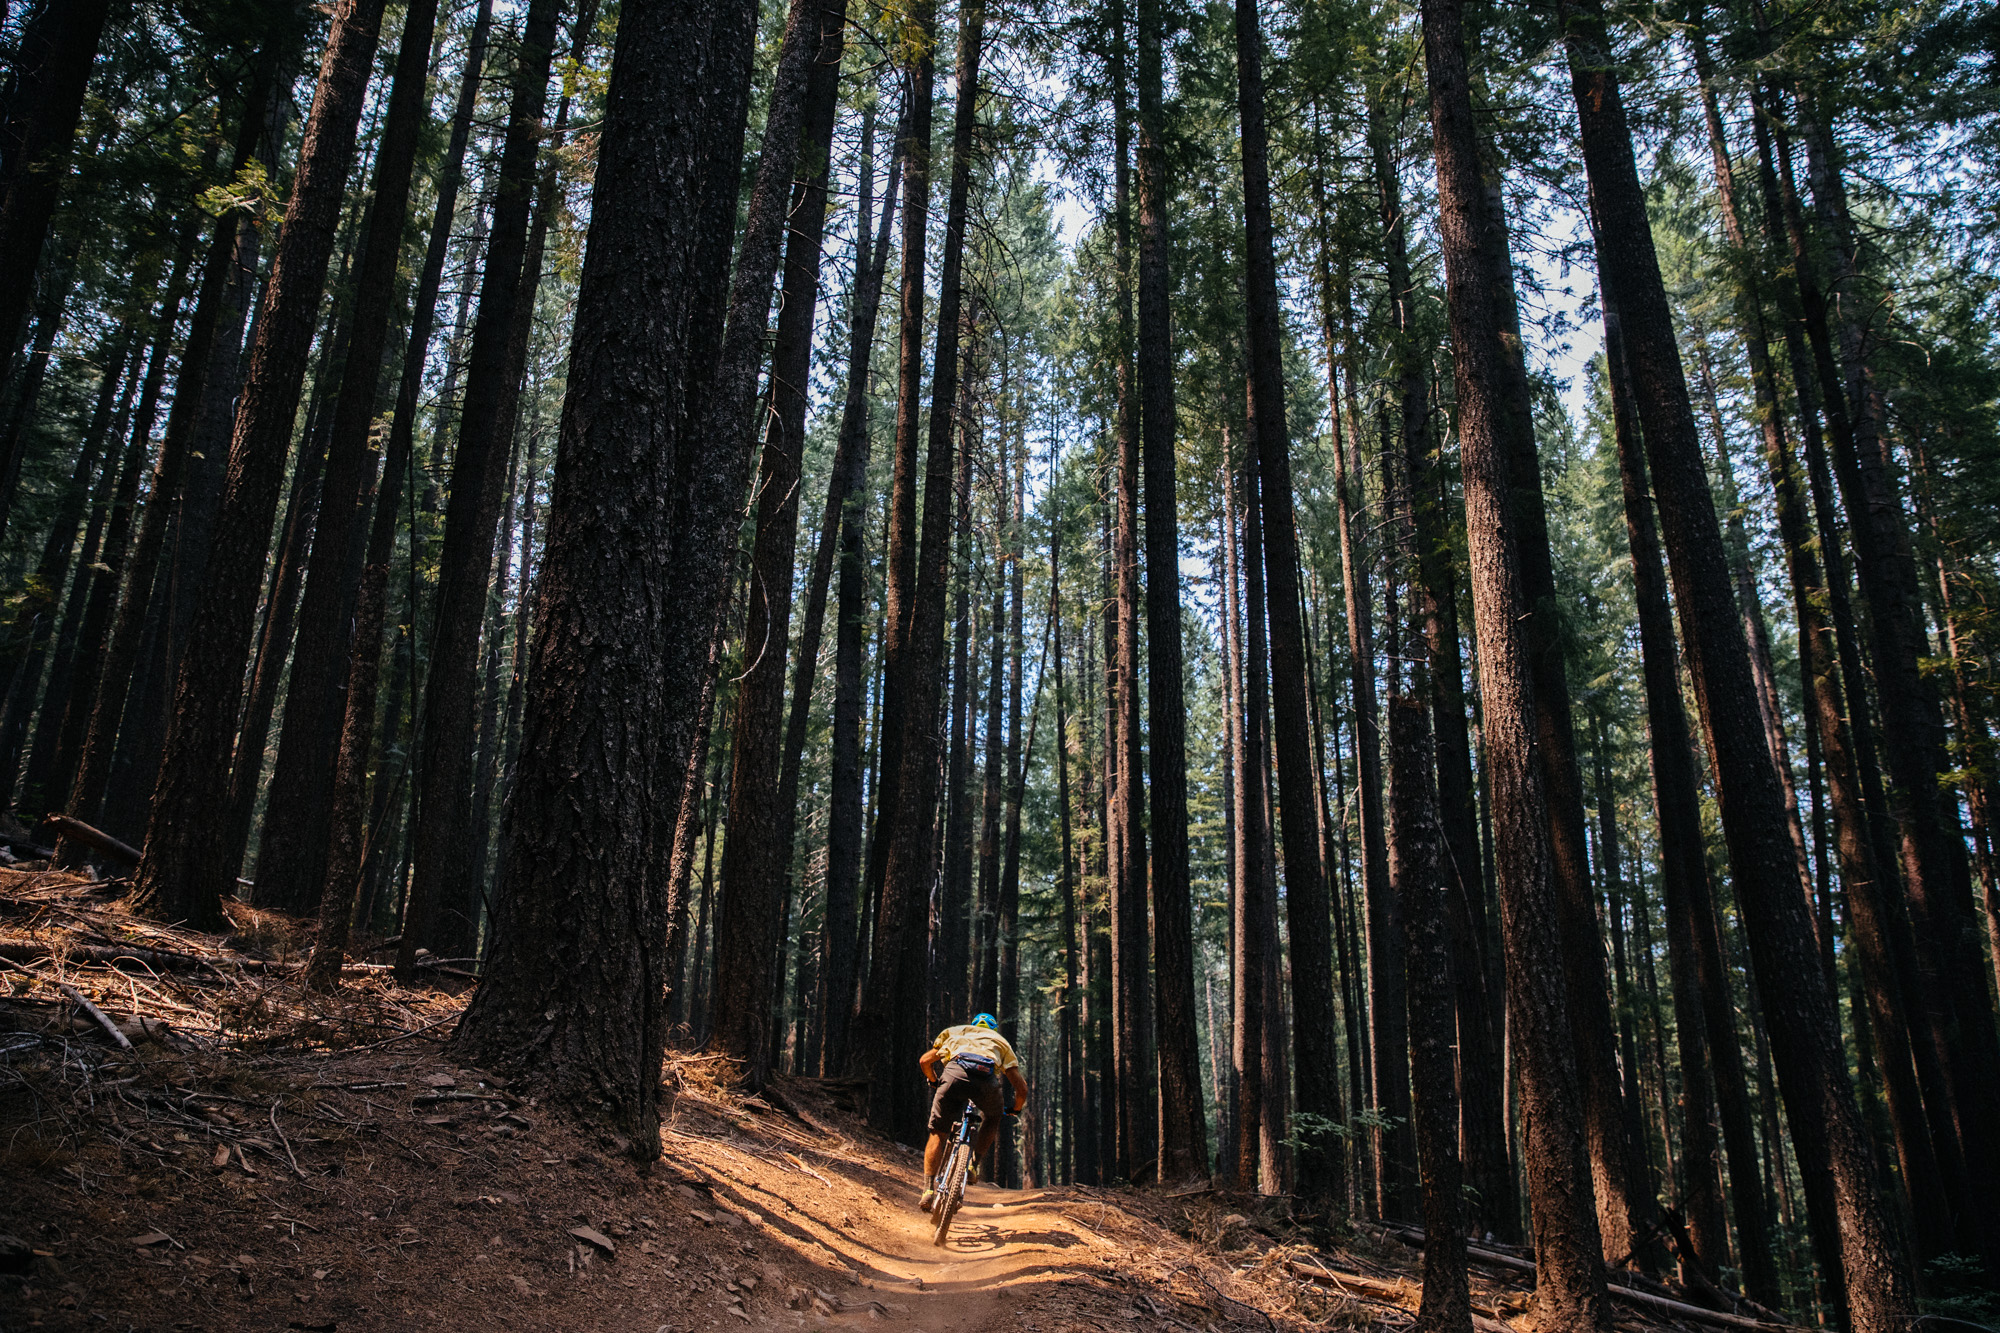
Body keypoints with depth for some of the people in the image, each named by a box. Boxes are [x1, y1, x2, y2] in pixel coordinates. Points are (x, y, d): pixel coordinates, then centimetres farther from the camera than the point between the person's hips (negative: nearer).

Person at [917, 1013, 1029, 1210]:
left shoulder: (955, 1031, 39)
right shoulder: (1001, 1041, 37)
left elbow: (925, 1061, 34)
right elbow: (1021, 1088, 30)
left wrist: (935, 1082, 52)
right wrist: (1016, 1110, 49)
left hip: (955, 1073, 0)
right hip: (987, 1078, 0)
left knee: (937, 1133, 14)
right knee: (992, 1119, 33)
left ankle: (928, 1189, 3)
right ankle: (974, 1164, 24)